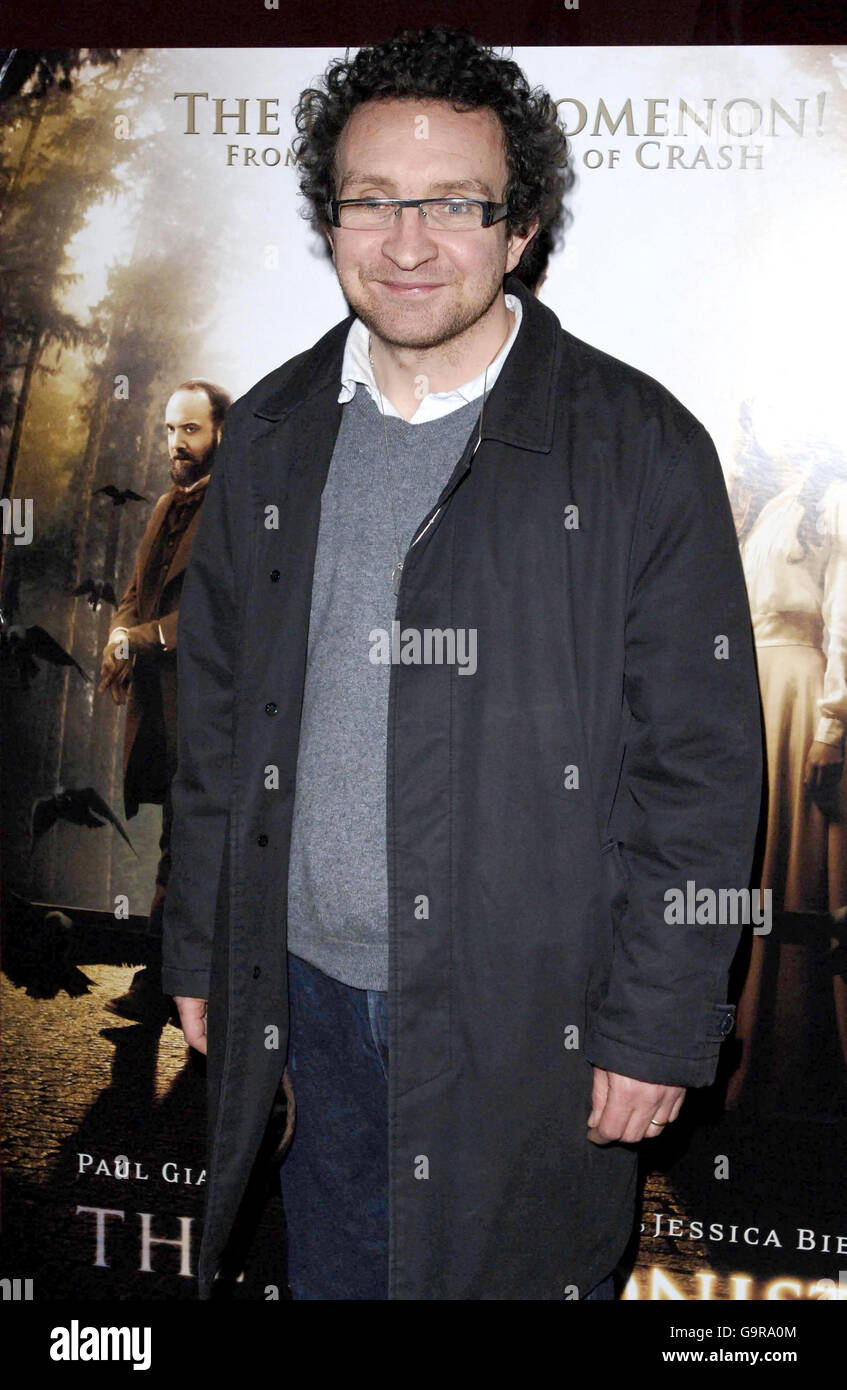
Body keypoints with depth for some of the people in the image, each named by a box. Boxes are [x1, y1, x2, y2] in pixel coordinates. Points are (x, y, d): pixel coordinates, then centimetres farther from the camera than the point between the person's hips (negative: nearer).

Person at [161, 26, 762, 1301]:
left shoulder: (641, 449, -10)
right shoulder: (270, 437, 4)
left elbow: (701, 775, -9)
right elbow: (216, 724, 10)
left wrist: (658, 1030, -10)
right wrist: (199, 952, 11)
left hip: (530, 1023, -3)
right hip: (309, 999, 4)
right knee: (332, 1275, 20)